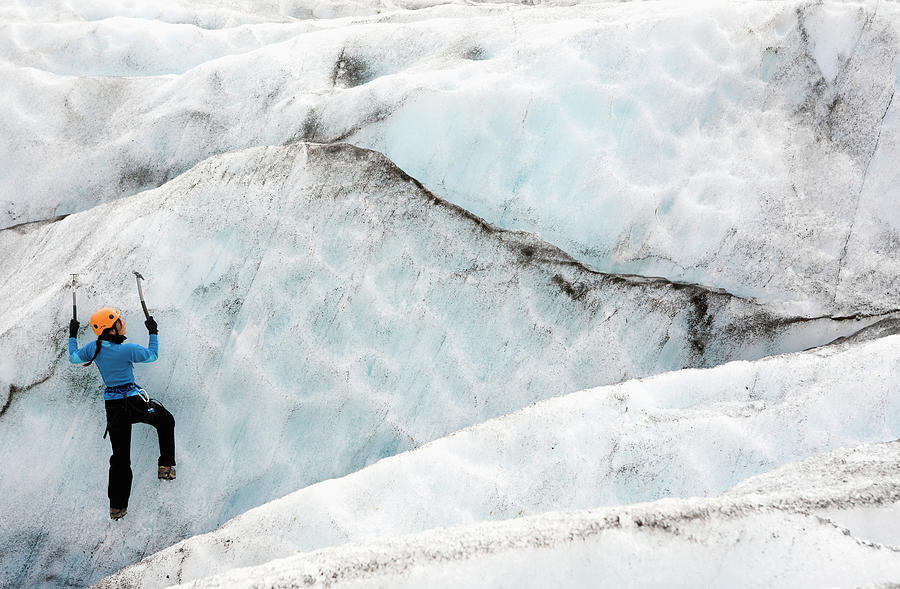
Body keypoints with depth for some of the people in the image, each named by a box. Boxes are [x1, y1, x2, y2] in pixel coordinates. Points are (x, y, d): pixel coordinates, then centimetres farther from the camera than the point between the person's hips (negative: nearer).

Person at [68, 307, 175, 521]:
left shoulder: (94, 348, -3)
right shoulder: (127, 350, -17)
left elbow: (74, 358, 16)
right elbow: (152, 355, -1)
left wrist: (72, 335, 28)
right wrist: (153, 333, 10)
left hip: (112, 406, 5)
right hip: (134, 401, -5)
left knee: (120, 456, 15)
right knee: (166, 421, 25)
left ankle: (116, 507, 17)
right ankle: (165, 466, 19)